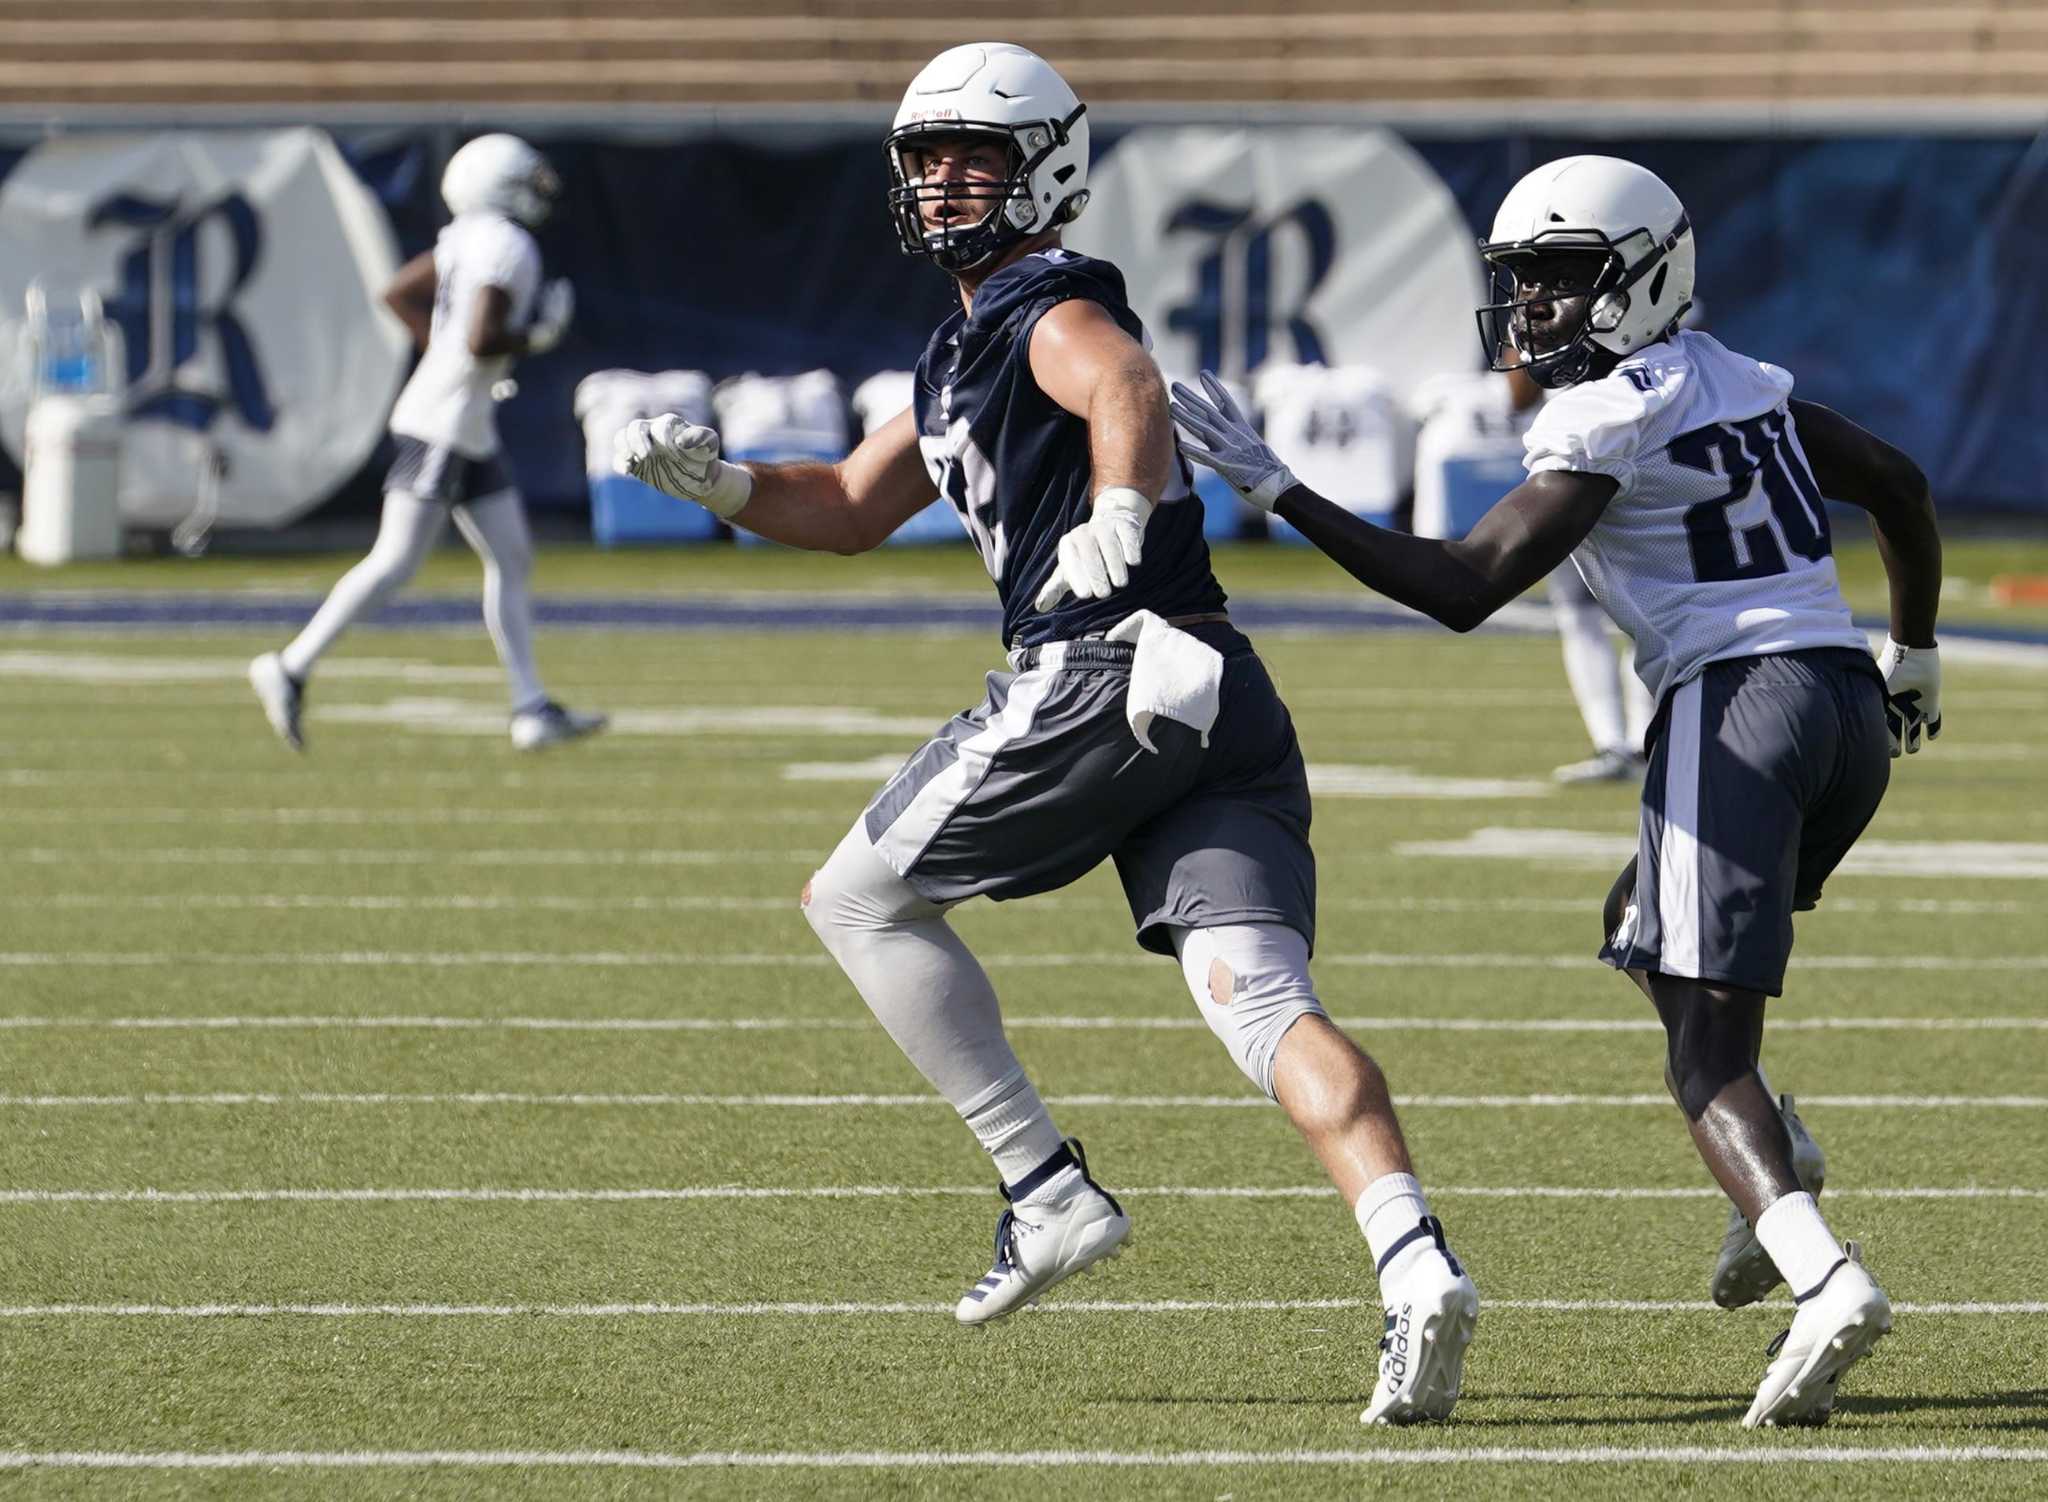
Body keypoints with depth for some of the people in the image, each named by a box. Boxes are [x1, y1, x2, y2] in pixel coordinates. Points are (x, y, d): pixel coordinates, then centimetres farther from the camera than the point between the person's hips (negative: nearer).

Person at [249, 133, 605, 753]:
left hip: (471, 433, 10)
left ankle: (531, 707, 10)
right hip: (442, 425, -10)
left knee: (512, 558, 9)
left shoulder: (471, 239, 11)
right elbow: (481, 339, -26)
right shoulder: (506, 249, -17)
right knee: (396, 562, -8)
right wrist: (535, 337, -10)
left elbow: (397, 293, 18)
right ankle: (291, 668, -2)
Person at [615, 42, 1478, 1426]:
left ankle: (1050, 1192, 2)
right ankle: (1414, 1259, -27)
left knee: (861, 897, 8)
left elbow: (1126, 383, -24)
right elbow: (852, 509, 37)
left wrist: (1117, 511, -43)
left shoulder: (1049, 309, -1)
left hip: (1102, 676, -9)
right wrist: (716, 482, 21)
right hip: (1223, 697, 9)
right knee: (1267, 1003, -6)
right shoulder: (962, 351, 29)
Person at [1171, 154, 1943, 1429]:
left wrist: (1275, 489, -12)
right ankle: (1771, 1152, 7)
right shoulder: (1738, 383, 16)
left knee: (1708, 1056, -9)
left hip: (1738, 708, -8)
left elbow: (1461, 590, -13)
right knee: (1650, 928, 30)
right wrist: (1913, 652, 42)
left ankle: (1828, 1279, -31)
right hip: (1850, 704, 8)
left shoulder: (1606, 422, -7)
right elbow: (1900, 486, 27)